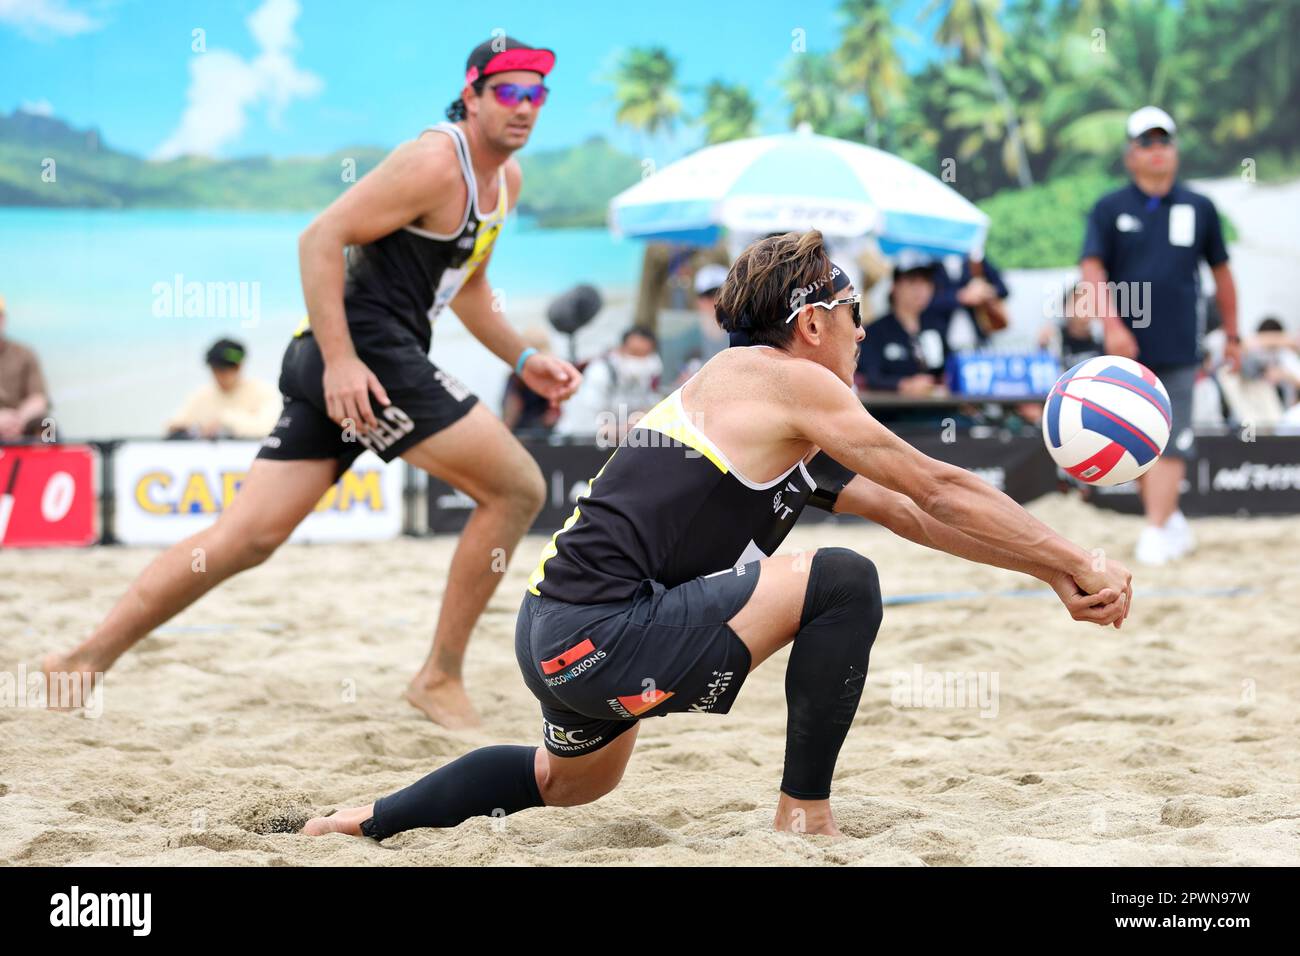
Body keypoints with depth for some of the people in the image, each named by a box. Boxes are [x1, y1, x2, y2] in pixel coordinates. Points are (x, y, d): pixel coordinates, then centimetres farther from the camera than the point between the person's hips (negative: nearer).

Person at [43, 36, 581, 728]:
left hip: (349, 363, 9)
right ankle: (440, 678, 1)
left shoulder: (505, 180, 19)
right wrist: (341, 360, -22)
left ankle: (86, 659, 5)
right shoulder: (435, 163, -11)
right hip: (364, 349, -9)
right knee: (518, 489, -6)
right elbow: (321, 238, -15)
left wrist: (522, 361, 21)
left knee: (249, 535, 5)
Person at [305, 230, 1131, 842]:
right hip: (602, 636, -10)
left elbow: (906, 514, 21)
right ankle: (806, 814, -6)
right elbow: (940, 493, -5)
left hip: (554, 633, 10)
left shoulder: (776, 423, 21)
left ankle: (369, 820, 37)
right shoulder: (788, 383, -7)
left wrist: (1054, 571, 18)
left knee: (572, 781, 39)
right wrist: (1074, 564, 2)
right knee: (842, 583, -13)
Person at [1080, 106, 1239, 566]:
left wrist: (1232, 335, 16)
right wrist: (1112, 324, -20)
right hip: (1126, 346, 1)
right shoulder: (1109, 209, 4)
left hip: (1179, 348, -1)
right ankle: (1173, 521, 20)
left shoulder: (1199, 209, 8)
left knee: (1171, 441, -10)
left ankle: (1155, 532, -11)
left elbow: (1221, 272, 15)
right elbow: (1092, 270, -6)